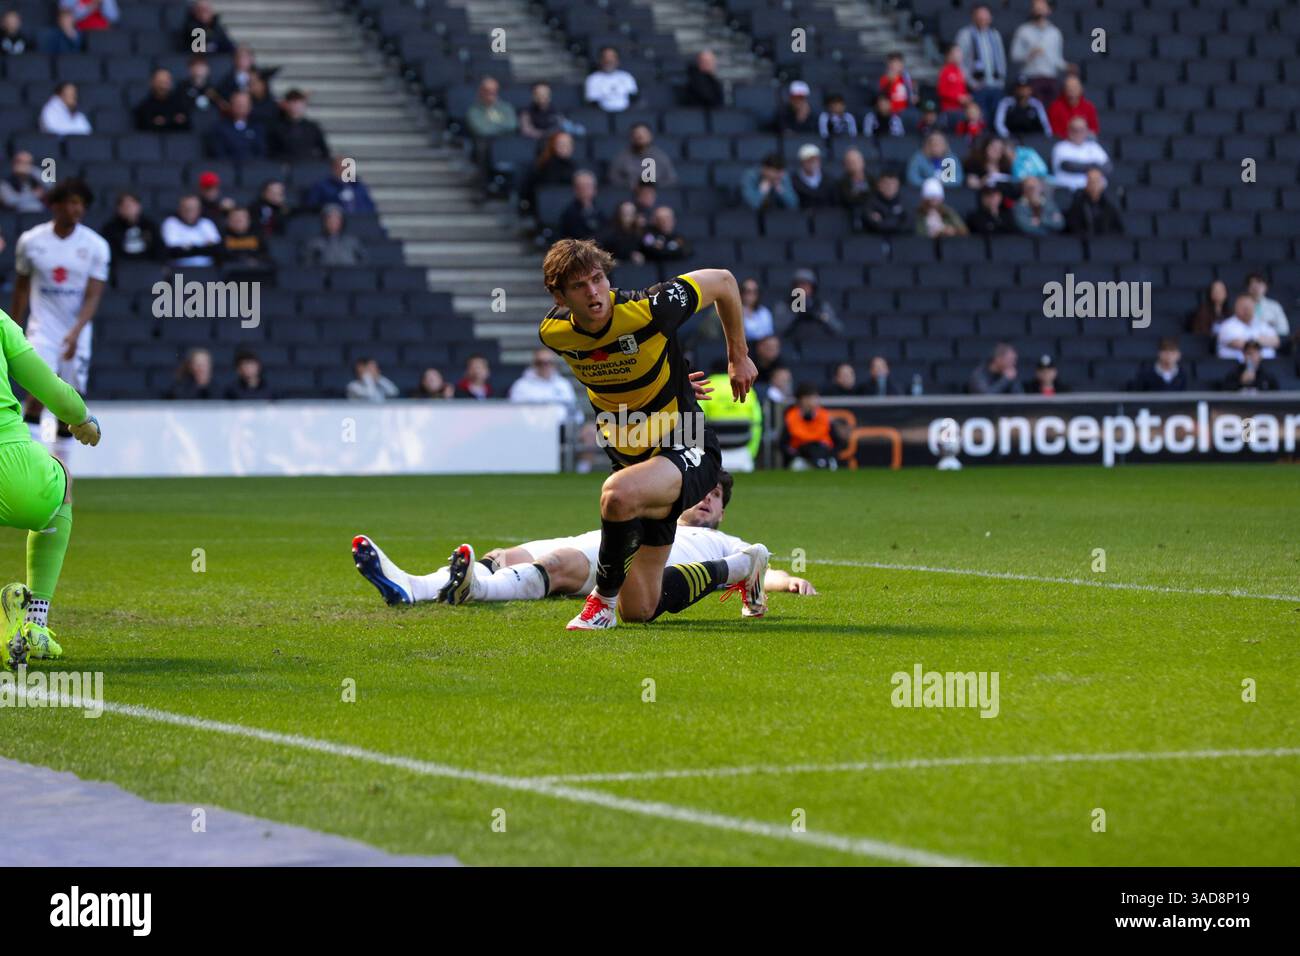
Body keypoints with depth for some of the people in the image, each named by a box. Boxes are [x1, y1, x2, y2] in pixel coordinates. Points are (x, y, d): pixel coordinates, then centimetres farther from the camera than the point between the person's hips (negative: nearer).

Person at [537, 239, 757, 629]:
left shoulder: (648, 310, -23)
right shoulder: (553, 333, -9)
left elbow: (722, 281, -6)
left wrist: (738, 356, 5)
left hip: (686, 450, -6)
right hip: (627, 457, 6)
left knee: (619, 494, -41)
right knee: (639, 610, 9)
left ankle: (604, 599, -15)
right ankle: (736, 569, 37)